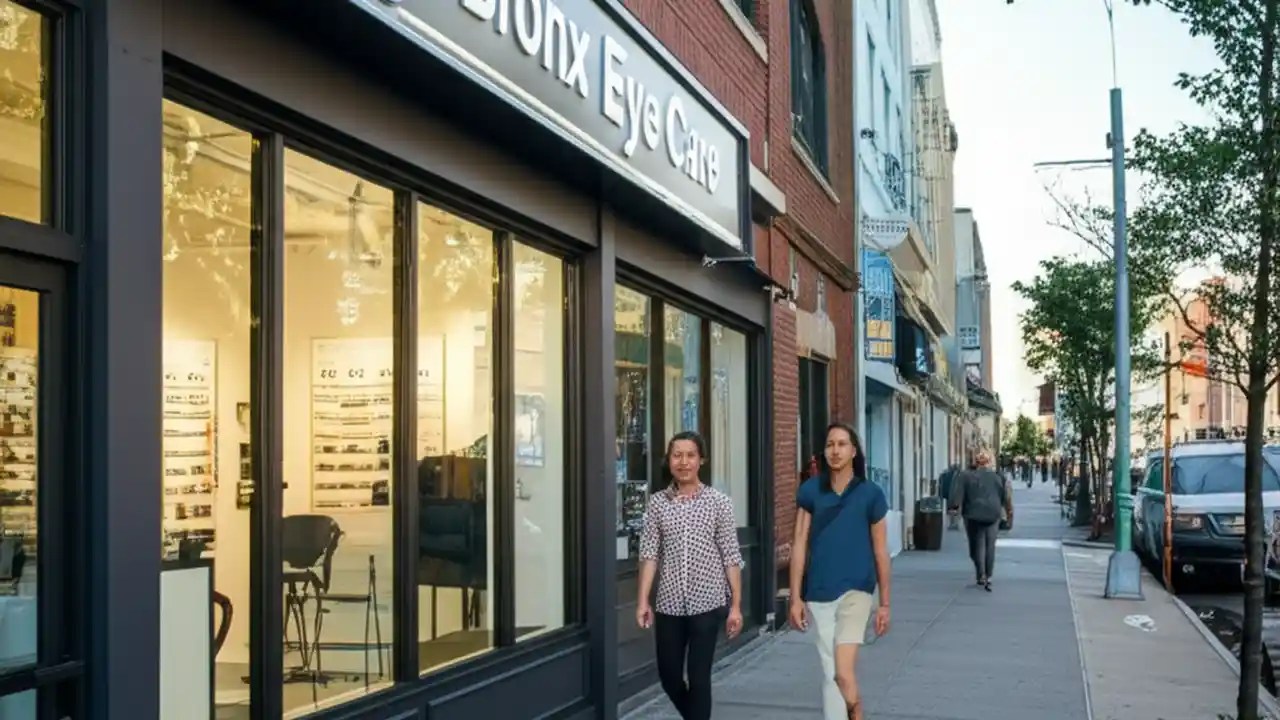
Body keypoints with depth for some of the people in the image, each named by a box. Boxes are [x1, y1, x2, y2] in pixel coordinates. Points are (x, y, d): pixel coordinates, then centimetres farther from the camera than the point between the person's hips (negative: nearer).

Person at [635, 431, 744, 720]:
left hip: (707, 602, -3)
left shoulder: (718, 501, -2)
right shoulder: (657, 502, 3)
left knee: (699, 678, -1)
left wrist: (736, 605, -4)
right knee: (669, 676, 10)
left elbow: (731, 556, -2)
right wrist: (643, 600, -6)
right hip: (669, 604, 3)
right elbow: (650, 553, 1)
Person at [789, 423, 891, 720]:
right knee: (830, 675, 9)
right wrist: (796, 598, -1)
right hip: (818, 593, 2)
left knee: (843, 673, -15)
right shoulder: (810, 491, 2)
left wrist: (885, 603, 6)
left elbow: (880, 551, 4)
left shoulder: (870, 494, -1)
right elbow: (799, 545, 3)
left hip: (856, 589, -2)